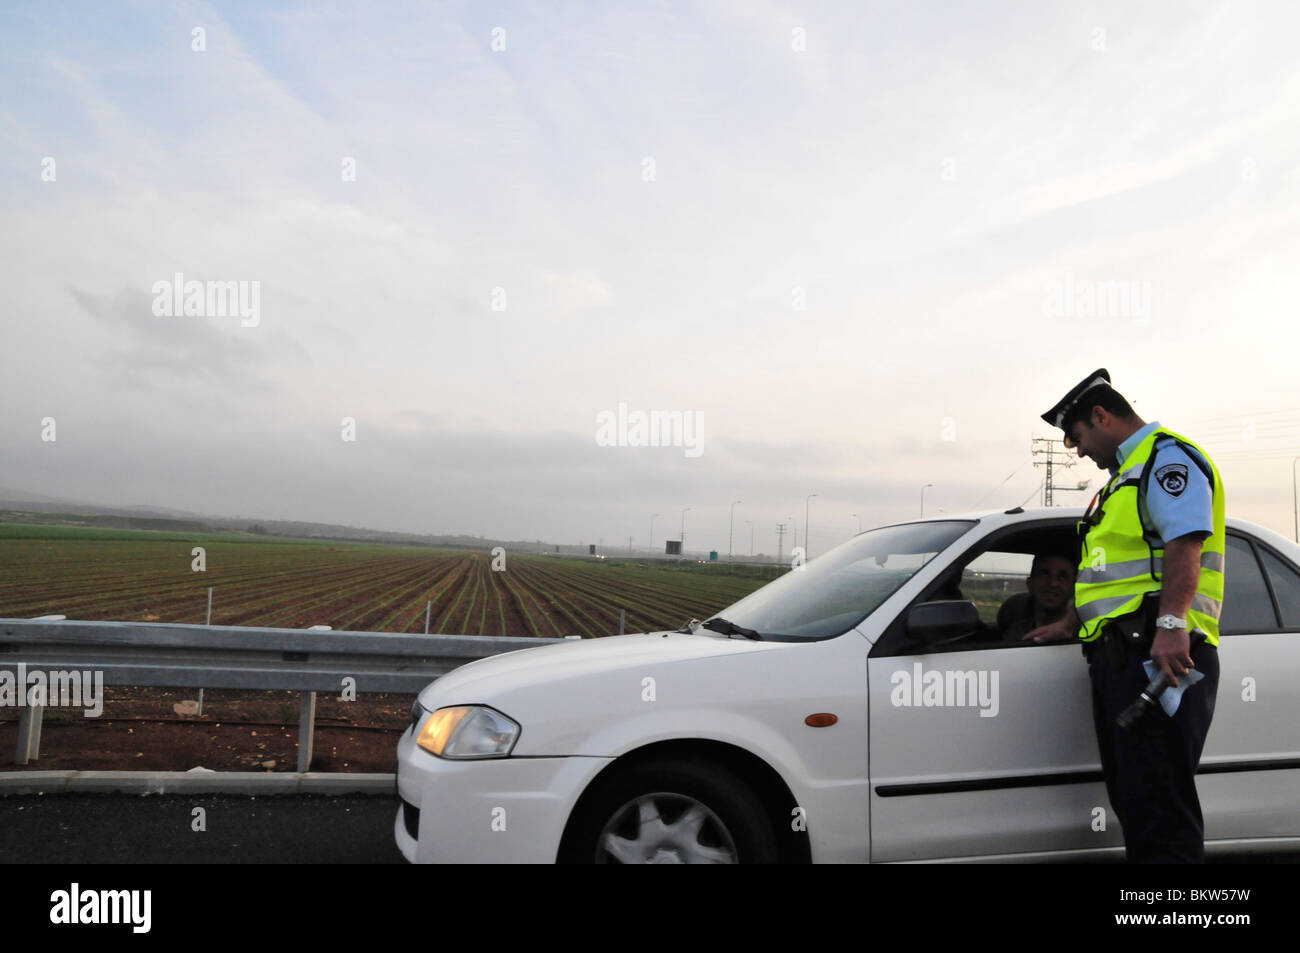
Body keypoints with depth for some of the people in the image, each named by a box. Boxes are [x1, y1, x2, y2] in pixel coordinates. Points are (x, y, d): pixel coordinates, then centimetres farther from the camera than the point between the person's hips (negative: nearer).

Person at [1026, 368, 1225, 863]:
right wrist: (1069, 624, 37)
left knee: (1159, 800, -10)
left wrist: (1171, 625, -31)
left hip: (1159, 654, -11)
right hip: (1117, 654, 11)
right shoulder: (1127, 473, 28)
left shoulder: (1168, 457, -4)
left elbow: (1184, 545, -20)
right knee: (1132, 799, 12)